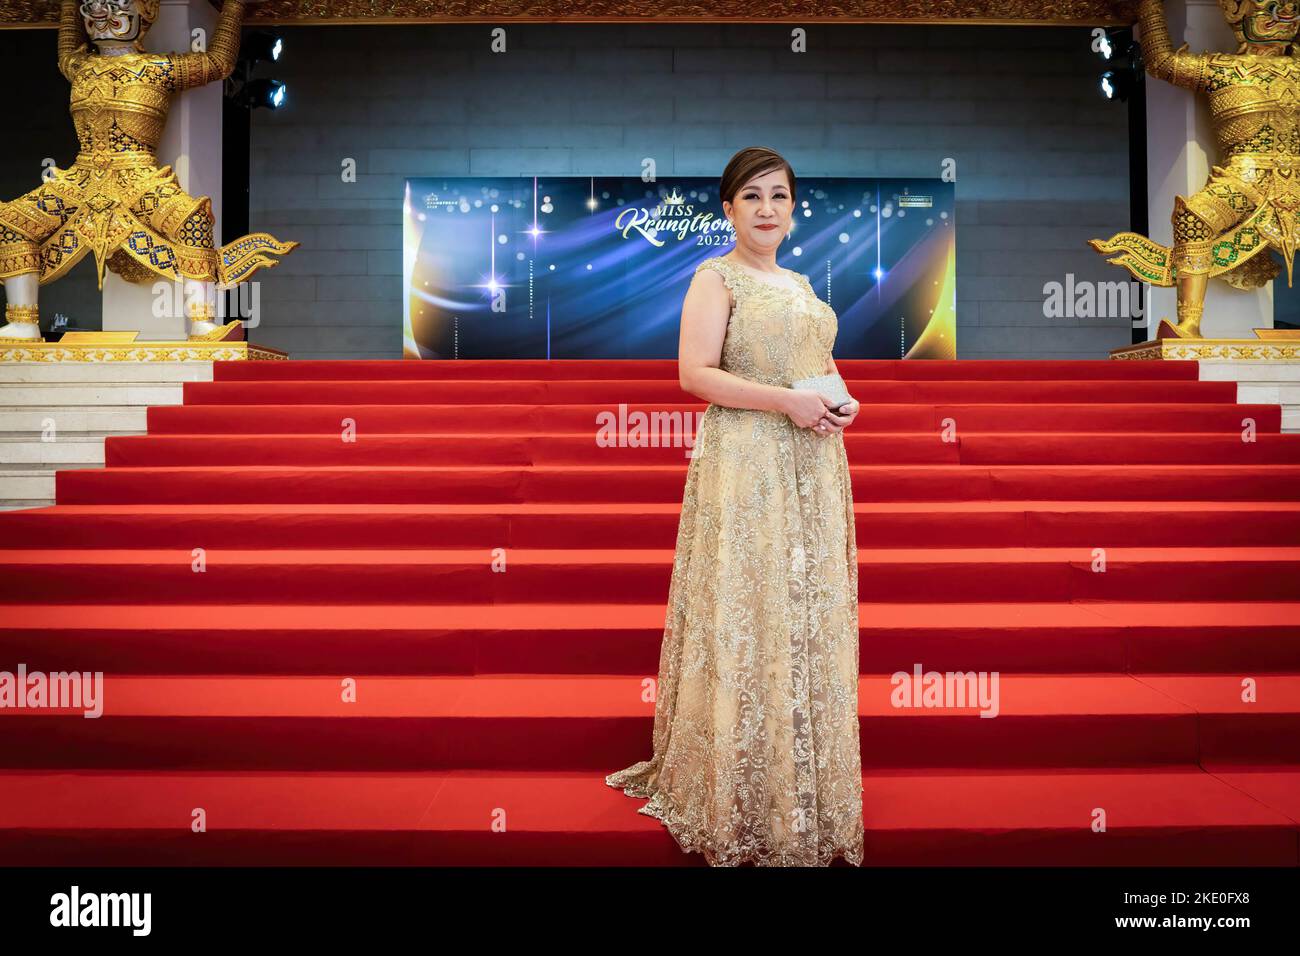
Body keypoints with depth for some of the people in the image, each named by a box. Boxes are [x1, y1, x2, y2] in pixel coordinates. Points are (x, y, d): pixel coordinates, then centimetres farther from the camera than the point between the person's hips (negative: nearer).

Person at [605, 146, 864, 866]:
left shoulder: (800, 284, 18)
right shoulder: (716, 278, -4)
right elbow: (695, 373, -14)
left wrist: (841, 399, 5)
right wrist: (787, 401, -19)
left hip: (813, 468, 8)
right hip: (745, 464, -7)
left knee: (810, 614, 12)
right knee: (746, 616, -2)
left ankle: (807, 784, 27)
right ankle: (742, 805, 13)